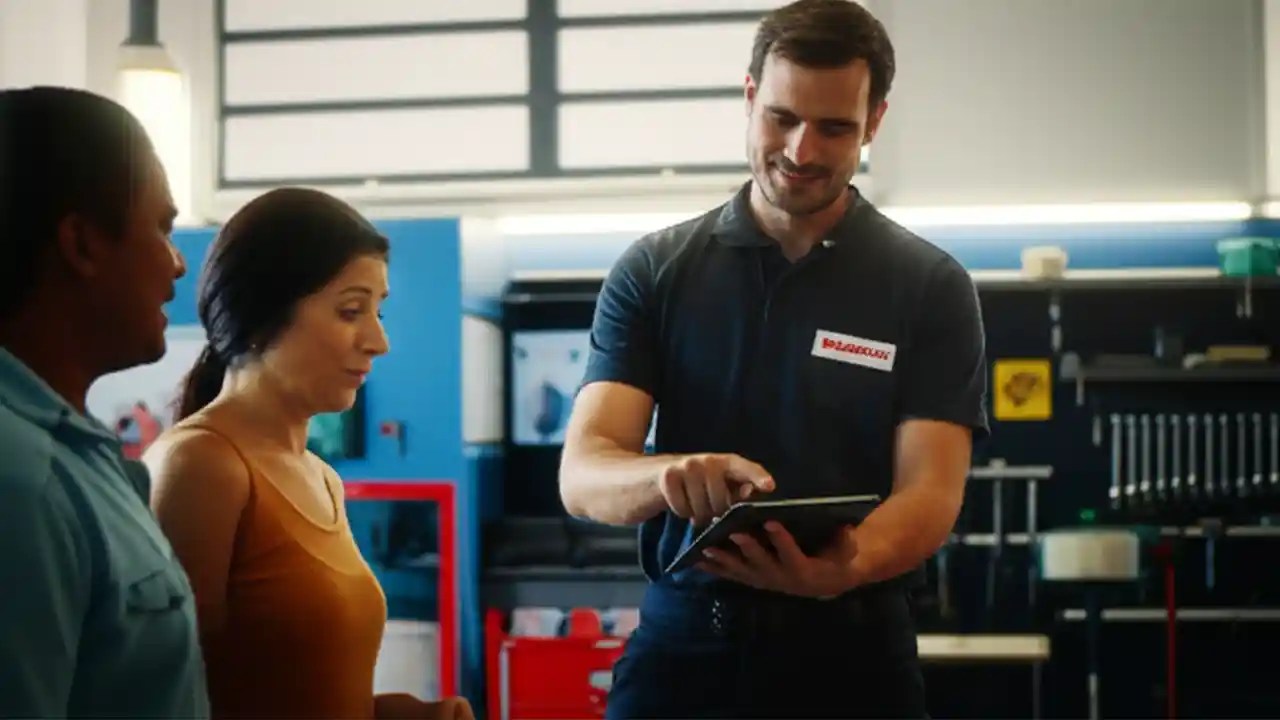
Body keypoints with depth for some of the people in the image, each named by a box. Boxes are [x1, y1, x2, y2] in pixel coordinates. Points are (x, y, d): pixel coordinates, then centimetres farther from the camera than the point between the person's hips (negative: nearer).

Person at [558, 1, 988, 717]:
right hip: (679, 643, 1)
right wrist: (668, 474, -31)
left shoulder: (932, 286, -3)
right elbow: (582, 475, -9)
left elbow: (930, 492, -11)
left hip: (849, 653, -1)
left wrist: (846, 566, -32)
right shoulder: (654, 270, 0)